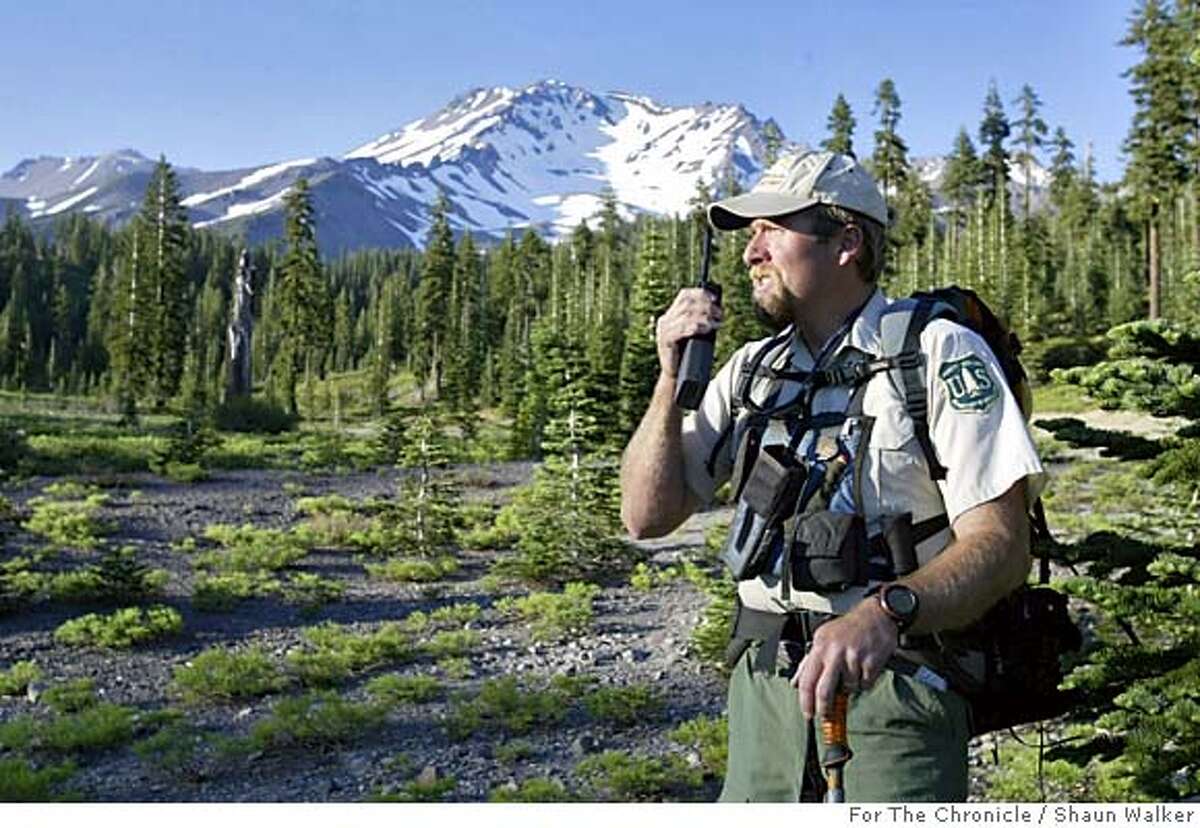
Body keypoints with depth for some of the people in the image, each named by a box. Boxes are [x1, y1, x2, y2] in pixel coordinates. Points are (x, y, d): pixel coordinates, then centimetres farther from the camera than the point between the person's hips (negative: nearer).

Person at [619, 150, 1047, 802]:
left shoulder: (939, 351, -6)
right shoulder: (751, 370, 11)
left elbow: (1001, 546, -15)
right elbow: (648, 517, 7)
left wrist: (885, 612, -33)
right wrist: (672, 378, -4)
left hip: (894, 688, -5)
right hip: (763, 685, 5)